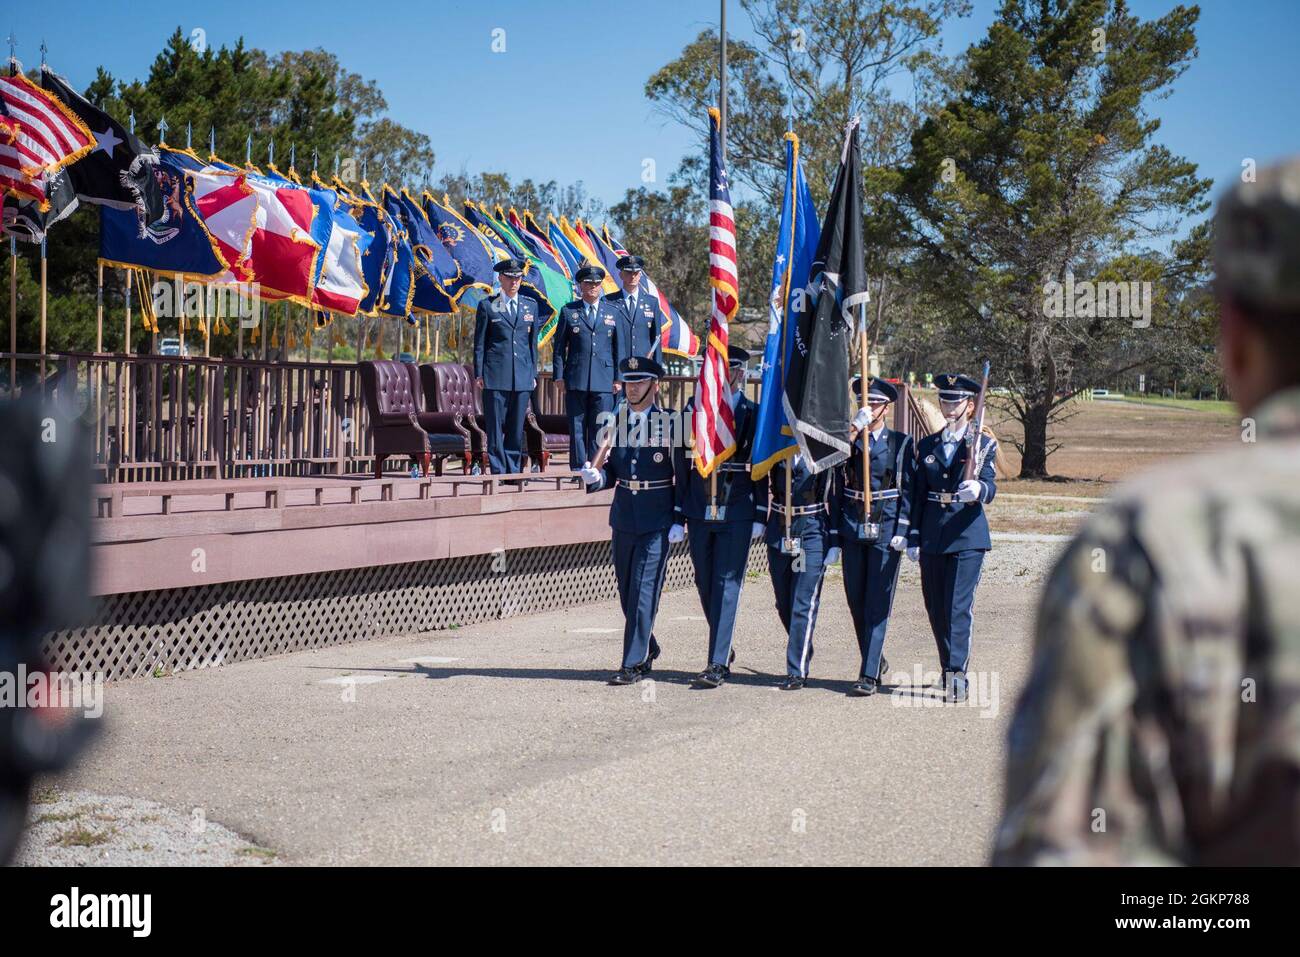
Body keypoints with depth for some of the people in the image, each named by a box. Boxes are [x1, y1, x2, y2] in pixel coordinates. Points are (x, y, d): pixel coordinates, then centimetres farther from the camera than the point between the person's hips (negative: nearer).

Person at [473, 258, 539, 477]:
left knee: (516, 428, 5)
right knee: (495, 428, -3)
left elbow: (533, 342, 15)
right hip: (495, 375, -3)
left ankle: (514, 473, 12)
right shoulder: (487, 306, 3)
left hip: (522, 376, 3)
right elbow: (479, 343, 4)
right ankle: (499, 473, 2)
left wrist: (533, 373, 11)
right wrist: (478, 374, -1)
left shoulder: (531, 305, 12)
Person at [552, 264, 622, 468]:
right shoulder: (568, 311, 7)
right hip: (576, 380, -1)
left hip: (604, 381, 1)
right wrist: (559, 376, -1)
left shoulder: (613, 312, 11)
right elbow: (559, 347, 6)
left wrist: (618, 378, 5)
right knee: (577, 428, 1)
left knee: (600, 429, 0)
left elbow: (619, 348, 11)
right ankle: (578, 469, 6)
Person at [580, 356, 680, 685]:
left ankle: (634, 663, -5)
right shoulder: (616, 421, 7)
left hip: (657, 519, -5)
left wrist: (679, 520, -9)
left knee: (644, 590, -9)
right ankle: (648, 648, 33)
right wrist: (595, 477, -10)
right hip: (624, 517, 5)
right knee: (627, 591, 13)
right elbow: (612, 471, 12)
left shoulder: (671, 421, -5)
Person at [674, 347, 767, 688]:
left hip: (737, 513, -3)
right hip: (699, 513, 3)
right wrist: (678, 514, 4)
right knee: (705, 585, 12)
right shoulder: (692, 410, 6)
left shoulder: (753, 414, 1)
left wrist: (760, 516, -3)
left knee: (727, 584, -5)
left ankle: (718, 664, -5)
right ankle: (724, 647, 31)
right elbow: (682, 463, 7)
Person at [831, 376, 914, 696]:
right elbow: (837, 489, 10)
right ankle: (876, 661, 28)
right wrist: (835, 532, 5)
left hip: (886, 531, -4)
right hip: (853, 531, 4)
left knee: (877, 605, -6)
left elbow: (909, 492, -1)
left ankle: (869, 675, -5)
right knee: (856, 602, 9)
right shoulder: (847, 443, 10)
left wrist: (902, 533, -9)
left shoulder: (901, 443, 3)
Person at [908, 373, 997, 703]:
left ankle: (957, 674, -13)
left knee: (959, 605, -13)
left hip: (967, 534, -4)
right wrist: (913, 537, 7)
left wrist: (978, 490, -37)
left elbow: (990, 487, -13)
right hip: (933, 536, 4)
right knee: (935, 608, 9)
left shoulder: (984, 444, 1)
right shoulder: (926, 445, 12)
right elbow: (918, 494, 13)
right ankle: (950, 668, 25)